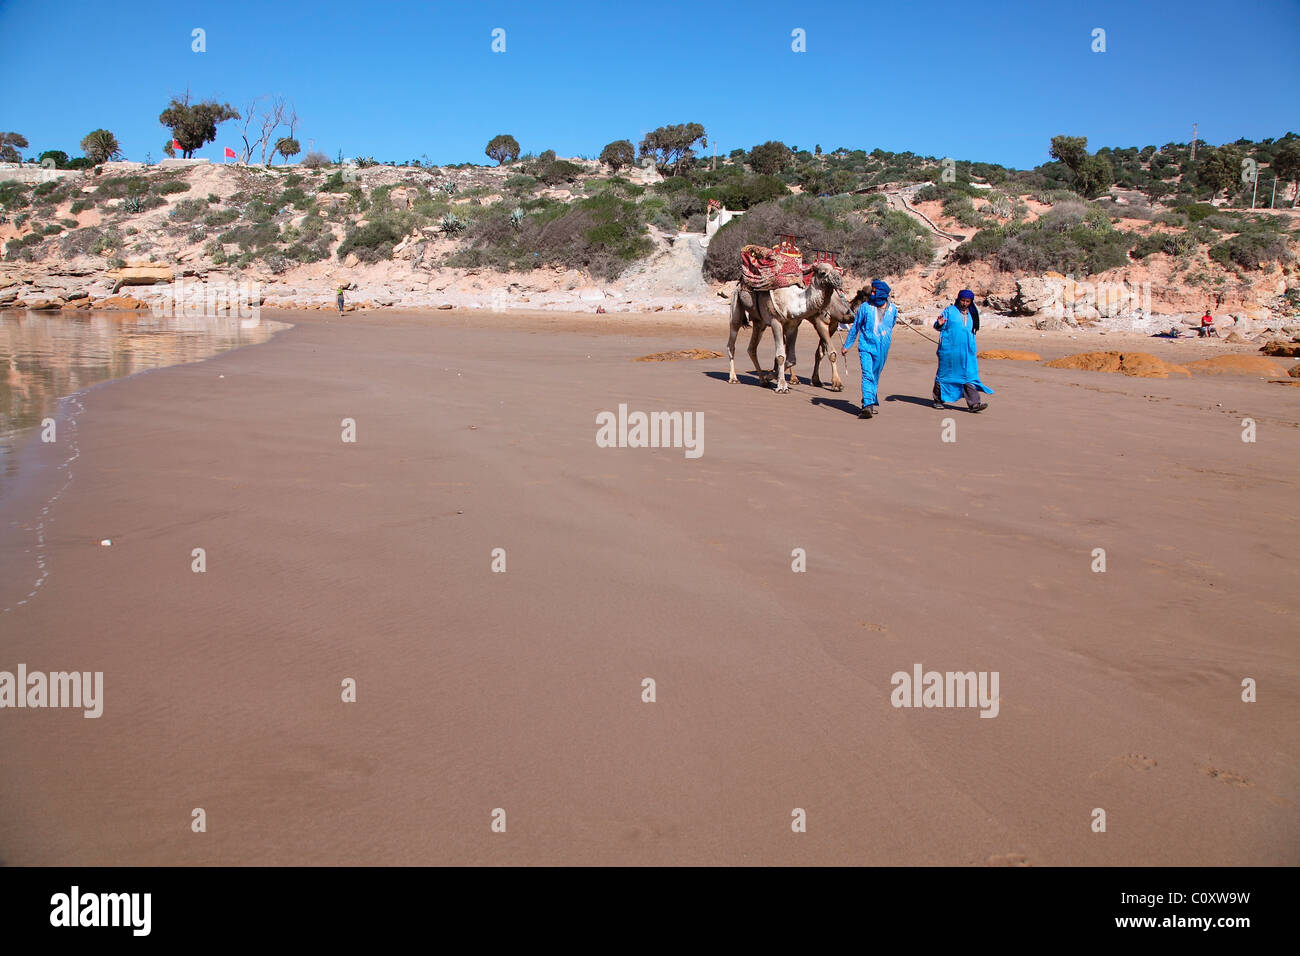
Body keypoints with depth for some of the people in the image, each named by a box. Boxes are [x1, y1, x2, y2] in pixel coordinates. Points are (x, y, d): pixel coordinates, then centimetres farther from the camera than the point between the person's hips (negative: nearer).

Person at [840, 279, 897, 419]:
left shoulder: (893, 309, 2)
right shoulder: (865, 307, -4)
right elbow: (855, 327, 5)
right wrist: (846, 346, 8)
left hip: (882, 349, 3)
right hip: (866, 346, -3)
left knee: (875, 377, 12)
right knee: (867, 375, -16)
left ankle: (871, 403, 25)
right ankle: (868, 405, -23)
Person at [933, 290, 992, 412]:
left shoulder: (971, 314, 15)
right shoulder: (949, 311, -1)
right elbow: (937, 326, -4)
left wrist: (973, 349, 23)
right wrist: (940, 324, -27)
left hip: (967, 351, 4)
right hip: (949, 350, -4)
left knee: (970, 375, -4)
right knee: (945, 374, 4)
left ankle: (974, 403, -9)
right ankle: (938, 400, 19)